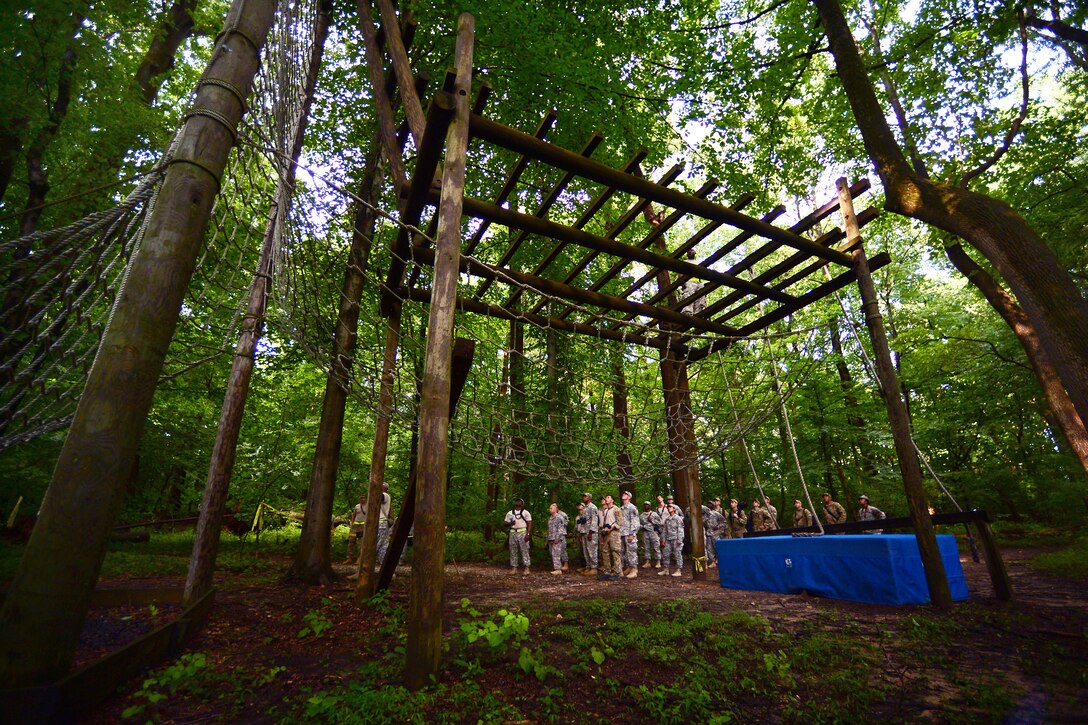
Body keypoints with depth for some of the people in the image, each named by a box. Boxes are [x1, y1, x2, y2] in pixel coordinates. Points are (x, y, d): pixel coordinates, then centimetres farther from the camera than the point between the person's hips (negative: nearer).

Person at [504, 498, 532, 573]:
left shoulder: (525, 513, 4)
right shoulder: (510, 513, 14)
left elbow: (529, 524, -1)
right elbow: (506, 524, 13)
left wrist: (528, 534, -13)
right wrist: (510, 523, -9)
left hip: (523, 532, -4)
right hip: (513, 533, 4)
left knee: (524, 550, -5)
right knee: (513, 551, 5)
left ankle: (526, 568, -3)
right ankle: (514, 568, 12)